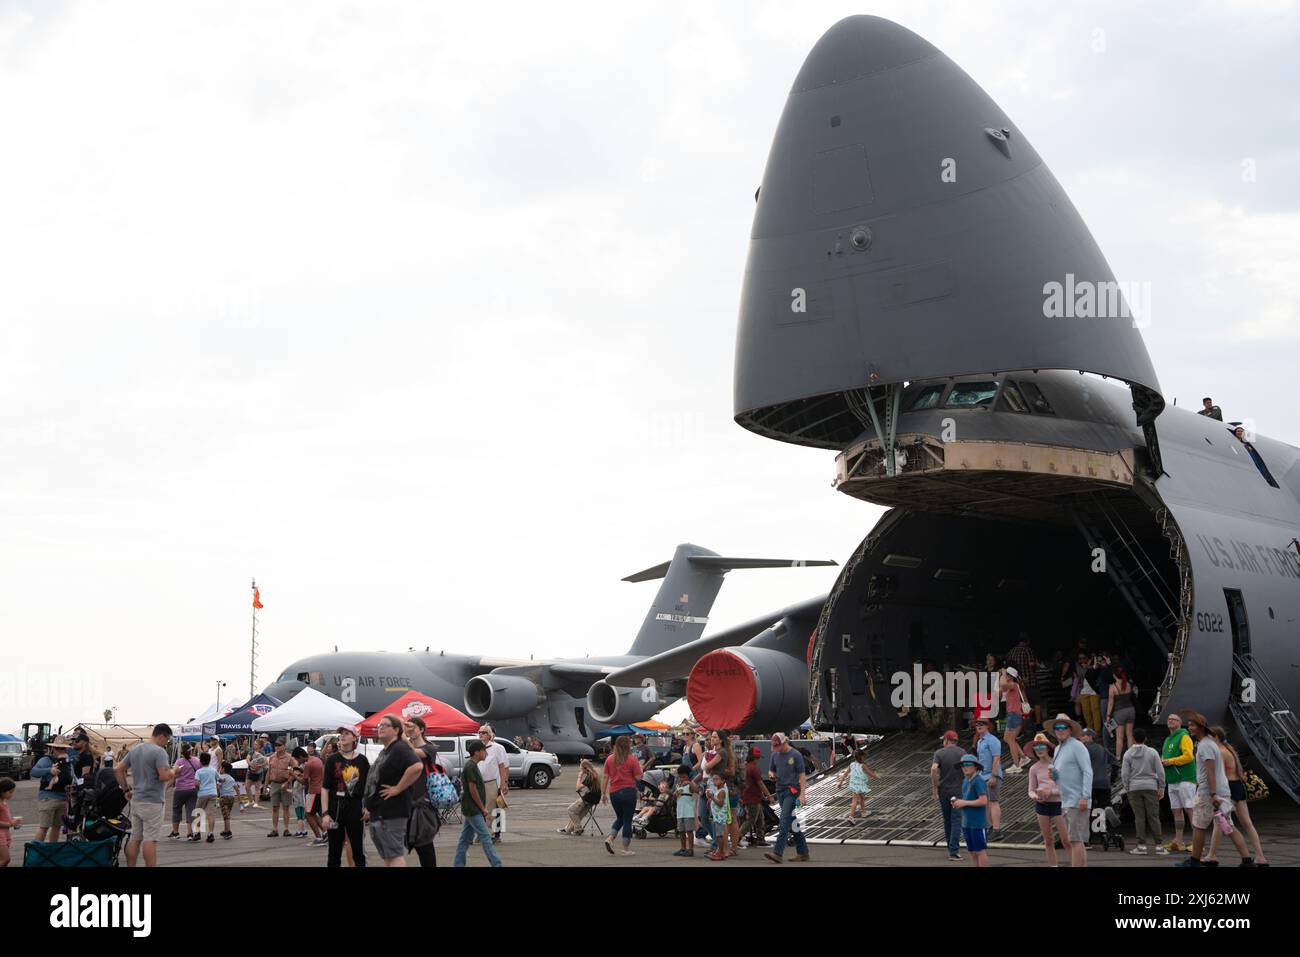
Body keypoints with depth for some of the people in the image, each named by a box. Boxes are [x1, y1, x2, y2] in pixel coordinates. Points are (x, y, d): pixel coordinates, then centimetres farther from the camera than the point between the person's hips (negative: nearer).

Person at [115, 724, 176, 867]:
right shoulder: (159, 752, -15)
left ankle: (130, 866, 13)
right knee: (150, 839, -5)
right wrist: (173, 771, -3)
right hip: (152, 802, -7)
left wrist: (126, 789, 16)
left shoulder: (134, 750, 11)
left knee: (134, 838, 11)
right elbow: (165, 776, -24)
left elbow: (118, 770, 13)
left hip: (136, 800, 7)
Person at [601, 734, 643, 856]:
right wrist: (638, 765, 8)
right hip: (628, 791, -4)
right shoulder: (632, 759, -7)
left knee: (619, 818, 21)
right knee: (627, 820, 4)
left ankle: (610, 838, 0)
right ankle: (626, 849, 7)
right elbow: (638, 777, -9)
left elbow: (606, 777, 5)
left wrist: (604, 794, 11)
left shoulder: (609, 759, 5)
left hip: (613, 792, 4)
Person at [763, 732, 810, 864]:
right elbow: (771, 770, 23)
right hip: (780, 790, 7)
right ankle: (802, 852, 16)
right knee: (792, 822, 10)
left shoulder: (796, 755, -6)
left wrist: (802, 794, -15)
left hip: (792, 791, -7)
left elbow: (802, 775, -8)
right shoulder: (775, 755, 12)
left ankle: (778, 853, -22)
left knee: (785, 822, -15)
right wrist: (771, 775, -2)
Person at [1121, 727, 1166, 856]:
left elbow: (1124, 774, -2)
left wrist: (1127, 789, 8)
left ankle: (1142, 845, 0)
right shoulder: (1152, 752, 0)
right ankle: (1159, 845, -1)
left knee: (1139, 817, 2)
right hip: (1150, 787, 0)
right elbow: (1160, 771, -1)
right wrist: (1161, 788, 6)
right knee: (1154, 816, 1)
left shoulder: (1128, 754, 1)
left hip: (1134, 788, 0)